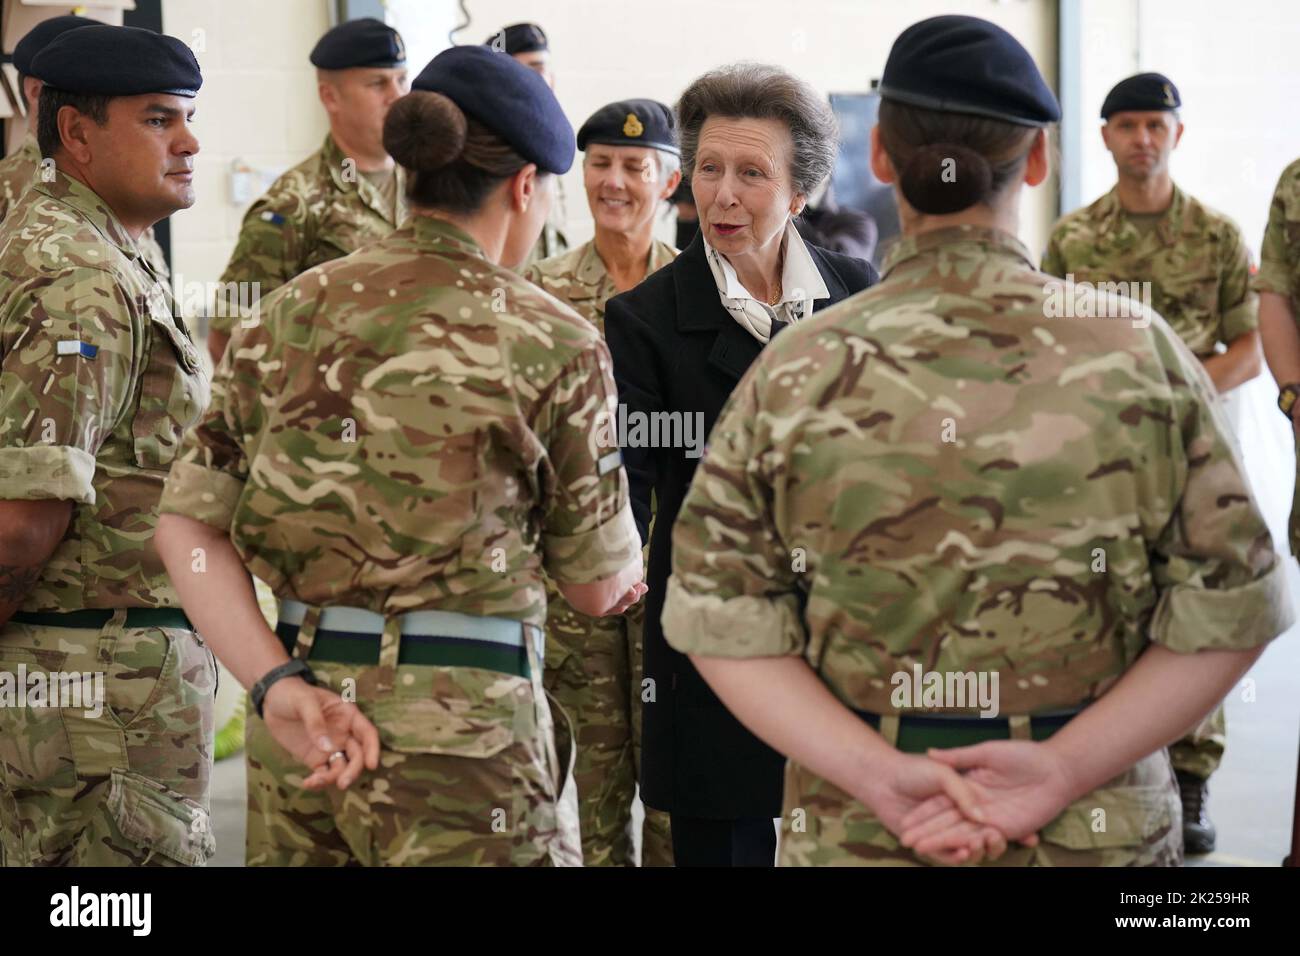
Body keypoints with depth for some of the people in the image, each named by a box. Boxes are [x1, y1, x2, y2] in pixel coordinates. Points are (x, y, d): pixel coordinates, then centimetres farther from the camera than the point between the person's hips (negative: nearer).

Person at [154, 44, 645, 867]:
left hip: (299, 726, 5)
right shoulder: (551, 342, -7)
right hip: (460, 721, -5)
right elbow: (598, 586, 1)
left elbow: (187, 527, 1)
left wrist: (277, 684, -6)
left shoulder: (290, 312, 5)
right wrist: (631, 572, 22)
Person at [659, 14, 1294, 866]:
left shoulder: (797, 372, -6)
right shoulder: (1139, 348, -7)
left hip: (850, 828, 0)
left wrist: (876, 771, -14)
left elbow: (722, 617, -9)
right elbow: (1231, 611, -10)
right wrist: (1066, 766, -14)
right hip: (1100, 828, 0)